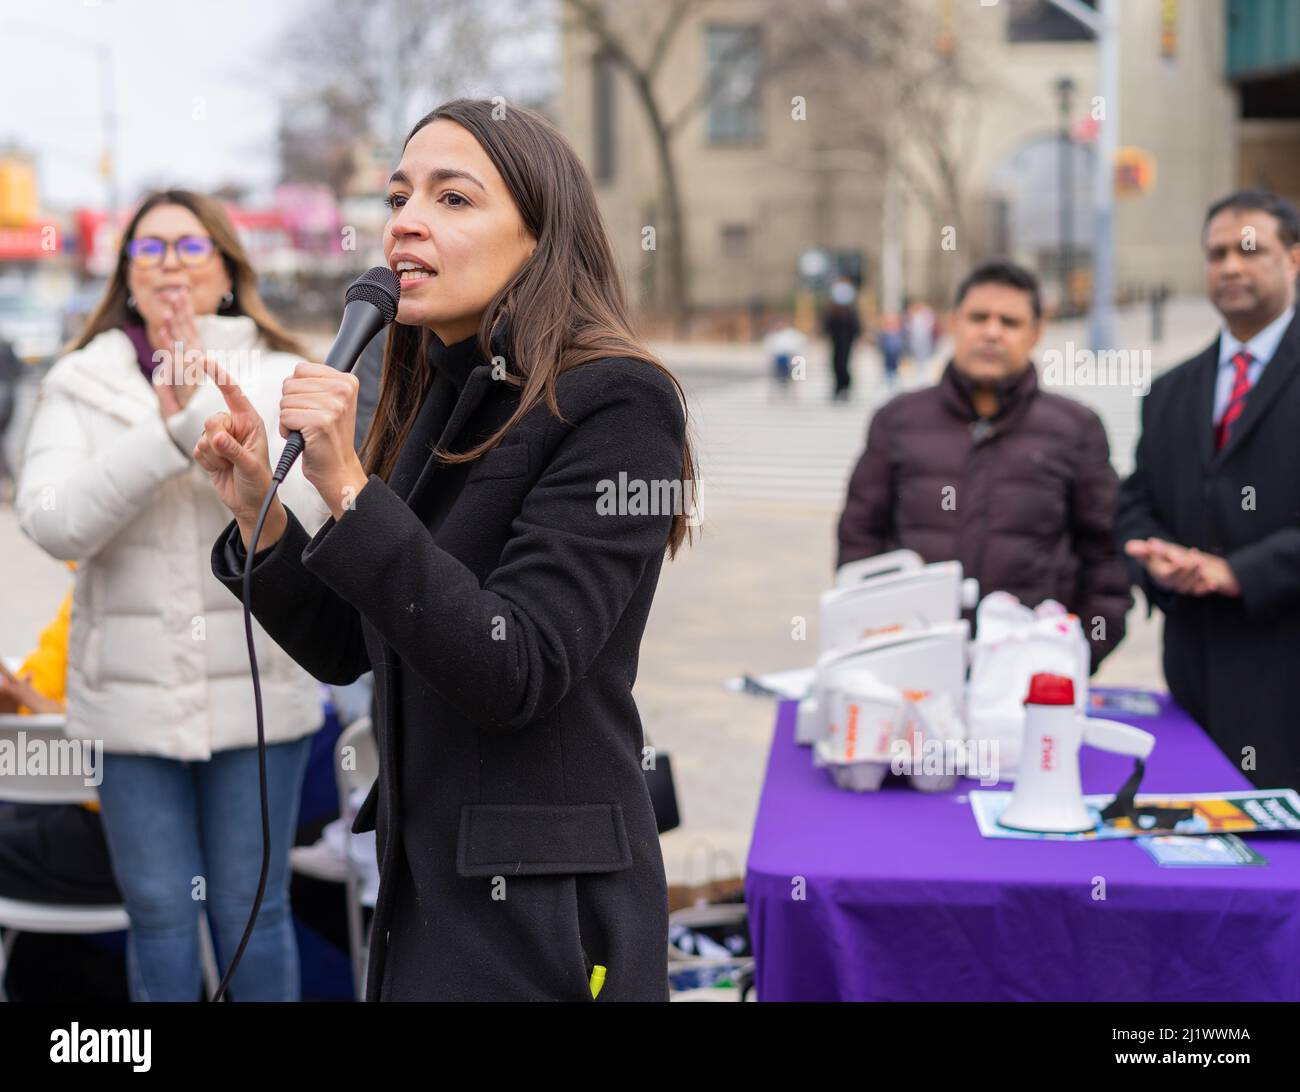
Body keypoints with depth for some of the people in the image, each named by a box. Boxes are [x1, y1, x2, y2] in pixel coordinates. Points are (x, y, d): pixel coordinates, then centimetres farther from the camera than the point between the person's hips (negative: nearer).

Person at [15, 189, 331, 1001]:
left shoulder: (280, 377, 0)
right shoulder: (79, 385, 2)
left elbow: (296, 511, -15)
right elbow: (54, 523, -12)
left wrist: (202, 406, -21)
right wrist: (162, 430, -21)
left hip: (257, 690, -1)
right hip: (133, 697, 1)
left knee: (253, 912, 9)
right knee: (161, 916, 10)